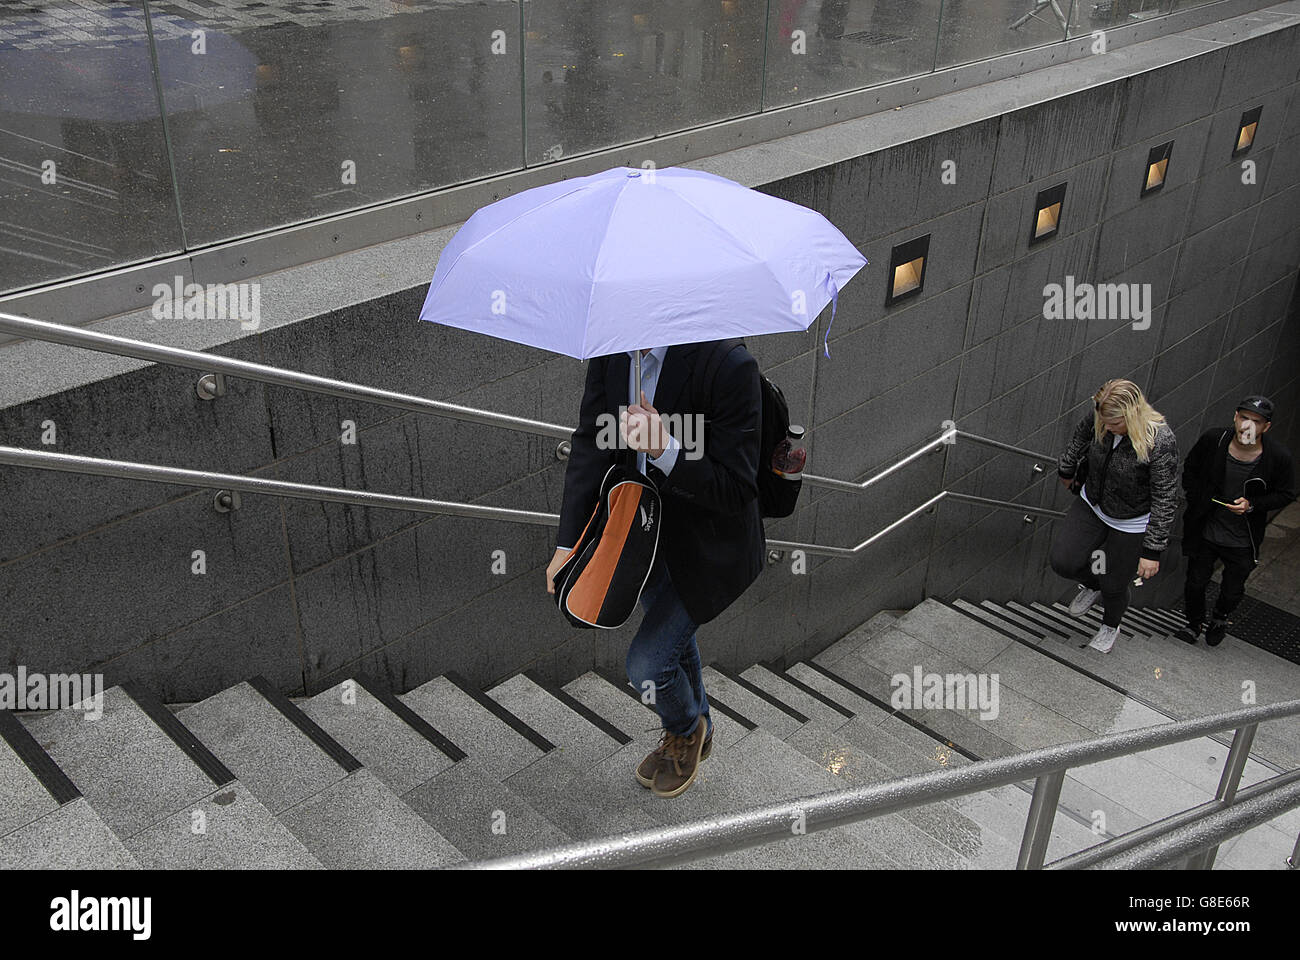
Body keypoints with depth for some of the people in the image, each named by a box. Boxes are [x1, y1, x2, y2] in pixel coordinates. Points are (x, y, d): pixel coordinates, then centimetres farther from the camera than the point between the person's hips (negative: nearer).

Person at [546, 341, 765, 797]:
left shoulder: (730, 365, -32)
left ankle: (687, 730, 33)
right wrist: (568, 544, -13)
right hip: (647, 527, 6)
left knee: (647, 664, -4)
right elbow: (589, 443, -9)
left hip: (709, 548, -6)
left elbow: (738, 490, -27)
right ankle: (694, 733, 55)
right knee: (673, 642, 25)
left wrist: (666, 450, -42)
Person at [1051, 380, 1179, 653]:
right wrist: (1067, 469, 24)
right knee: (1063, 561, -7)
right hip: (1092, 505, 4)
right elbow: (1081, 436, 8)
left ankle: (1110, 626, 45)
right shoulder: (1100, 418, -19)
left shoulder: (1161, 443, -33)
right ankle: (1092, 584, 30)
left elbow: (1165, 502, -24)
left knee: (1113, 585, 9)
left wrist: (1153, 551, -21)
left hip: (1132, 523, -4)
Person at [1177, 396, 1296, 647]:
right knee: (1195, 582, 15)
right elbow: (1190, 469, 4)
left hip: (1242, 542, -1)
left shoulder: (1278, 457, -19)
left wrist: (1252, 505, -19)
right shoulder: (1213, 440, -15)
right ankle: (1194, 624, 43)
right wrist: (1195, 502, -3)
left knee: (1233, 591, 16)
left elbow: (1286, 494, -3)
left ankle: (1220, 617, 50)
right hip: (1204, 532, 1)